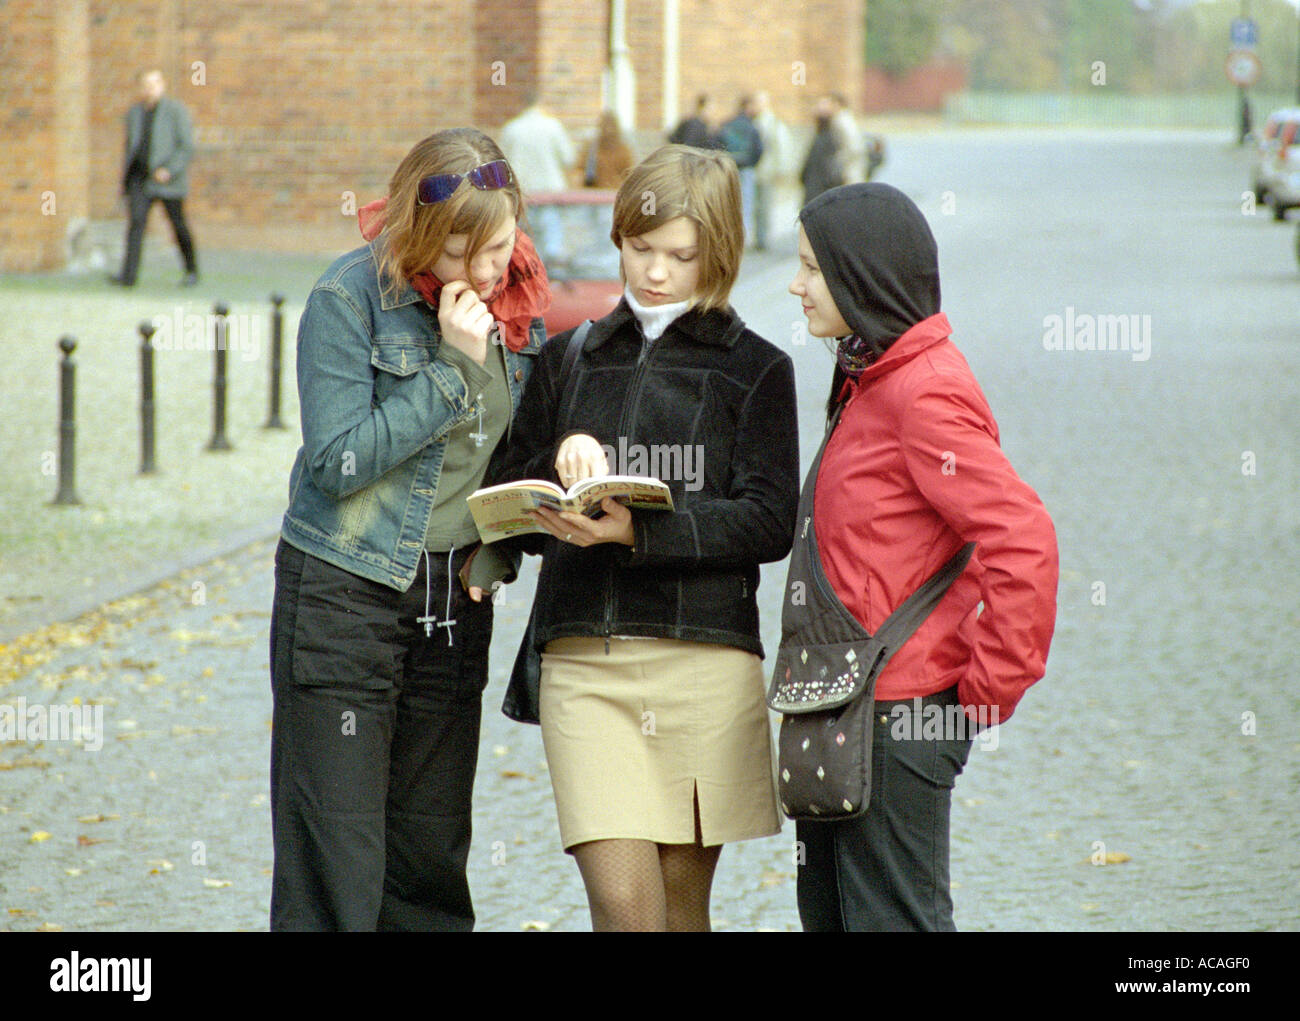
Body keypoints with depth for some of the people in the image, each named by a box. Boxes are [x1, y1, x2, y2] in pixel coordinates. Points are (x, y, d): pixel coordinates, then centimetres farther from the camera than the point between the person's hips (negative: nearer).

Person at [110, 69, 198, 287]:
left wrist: (169, 170, -21)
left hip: (169, 180, -3)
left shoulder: (176, 111, -5)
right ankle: (128, 275, -22)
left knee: (178, 226, 7)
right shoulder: (134, 113, 10)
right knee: (136, 221, -13)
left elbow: (187, 147, -10)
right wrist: (125, 181, 17)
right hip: (140, 178, 4)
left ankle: (192, 271, 27)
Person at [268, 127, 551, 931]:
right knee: (335, 862, -8)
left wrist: (496, 549, 2)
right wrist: (454, 367, -18)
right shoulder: (352, 295, -11)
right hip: (346, 592, -5)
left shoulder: (519, 302, 5)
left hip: (457, 595, 5)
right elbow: (337, 460, -17)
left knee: (432, 861, 8)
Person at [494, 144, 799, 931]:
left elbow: (770, 521, -5)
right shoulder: (569, 359, 15)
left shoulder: (755, 370, 5)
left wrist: (640, 532, -17)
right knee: (623, 902, -11)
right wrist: (561, 473, -8)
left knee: (682, 901, 5)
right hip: (583, 660, 2)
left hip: (705, 659, -1)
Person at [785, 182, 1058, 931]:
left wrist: (988, 685, -17)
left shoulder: (926, 396, -17)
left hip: (898, 715, -10)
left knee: (892, 918, -4)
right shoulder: (873, 381, 14)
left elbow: (1023, 541, -24)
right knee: (830, 912, 15)